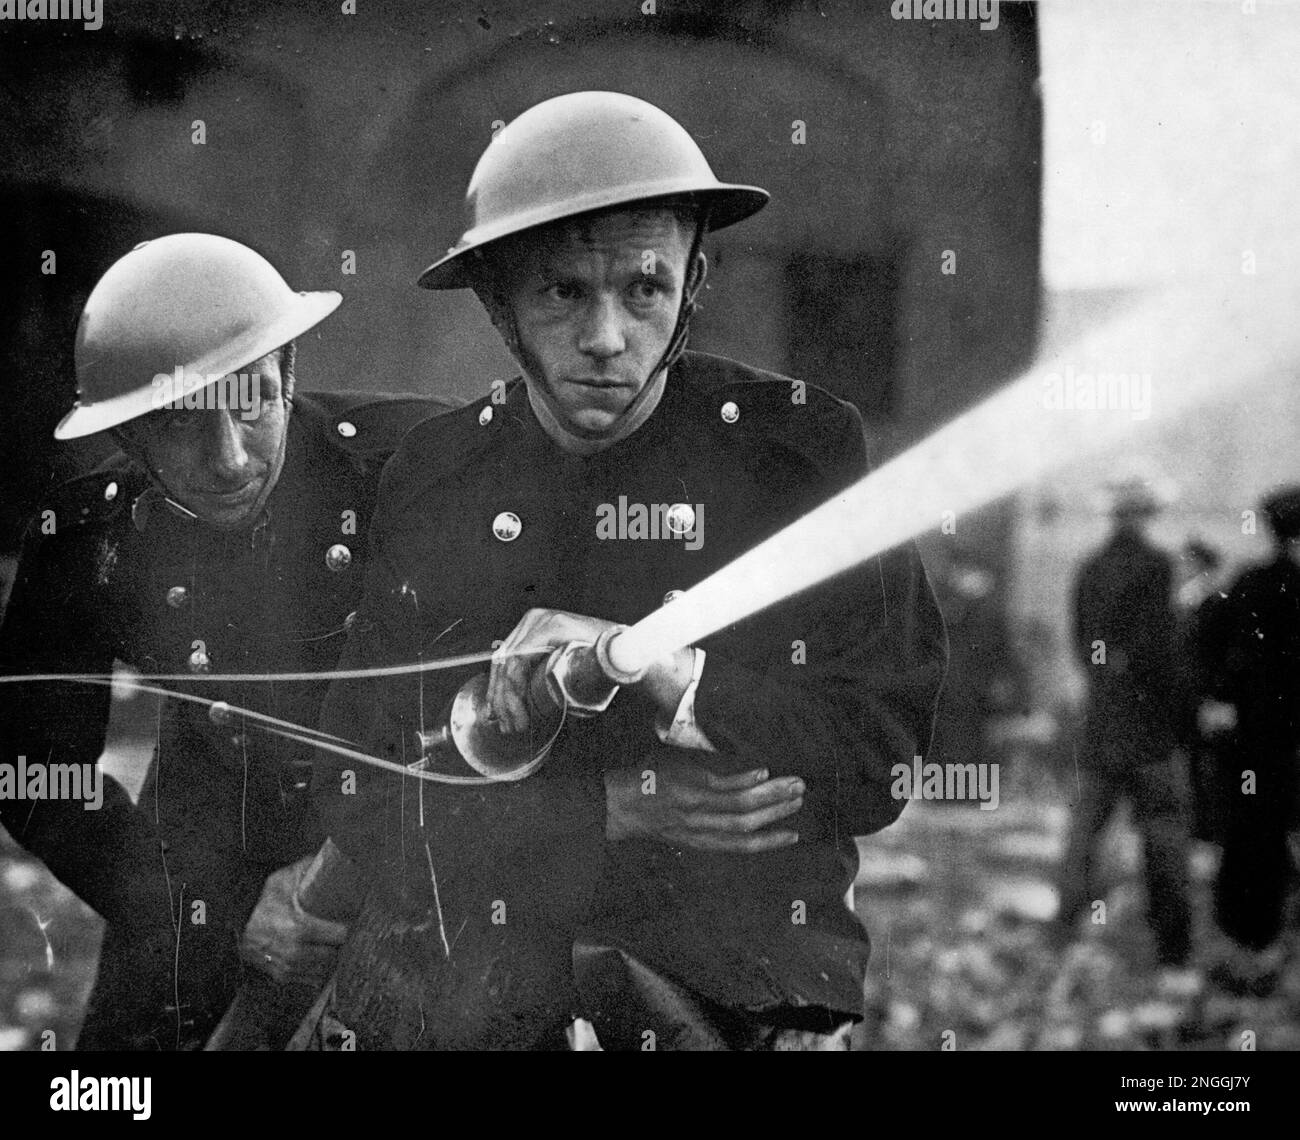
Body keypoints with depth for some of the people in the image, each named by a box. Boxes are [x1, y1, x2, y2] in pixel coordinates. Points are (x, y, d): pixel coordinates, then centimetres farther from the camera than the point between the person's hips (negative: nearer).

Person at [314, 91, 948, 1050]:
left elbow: (888, 758, 0)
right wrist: (614, 808, -8)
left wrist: (667, 674, -14)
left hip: (736, 973, -1)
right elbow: (360, 797, 6)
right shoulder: (429, 477, 8)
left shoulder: (802, 446, 3)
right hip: (465, 963, 1)